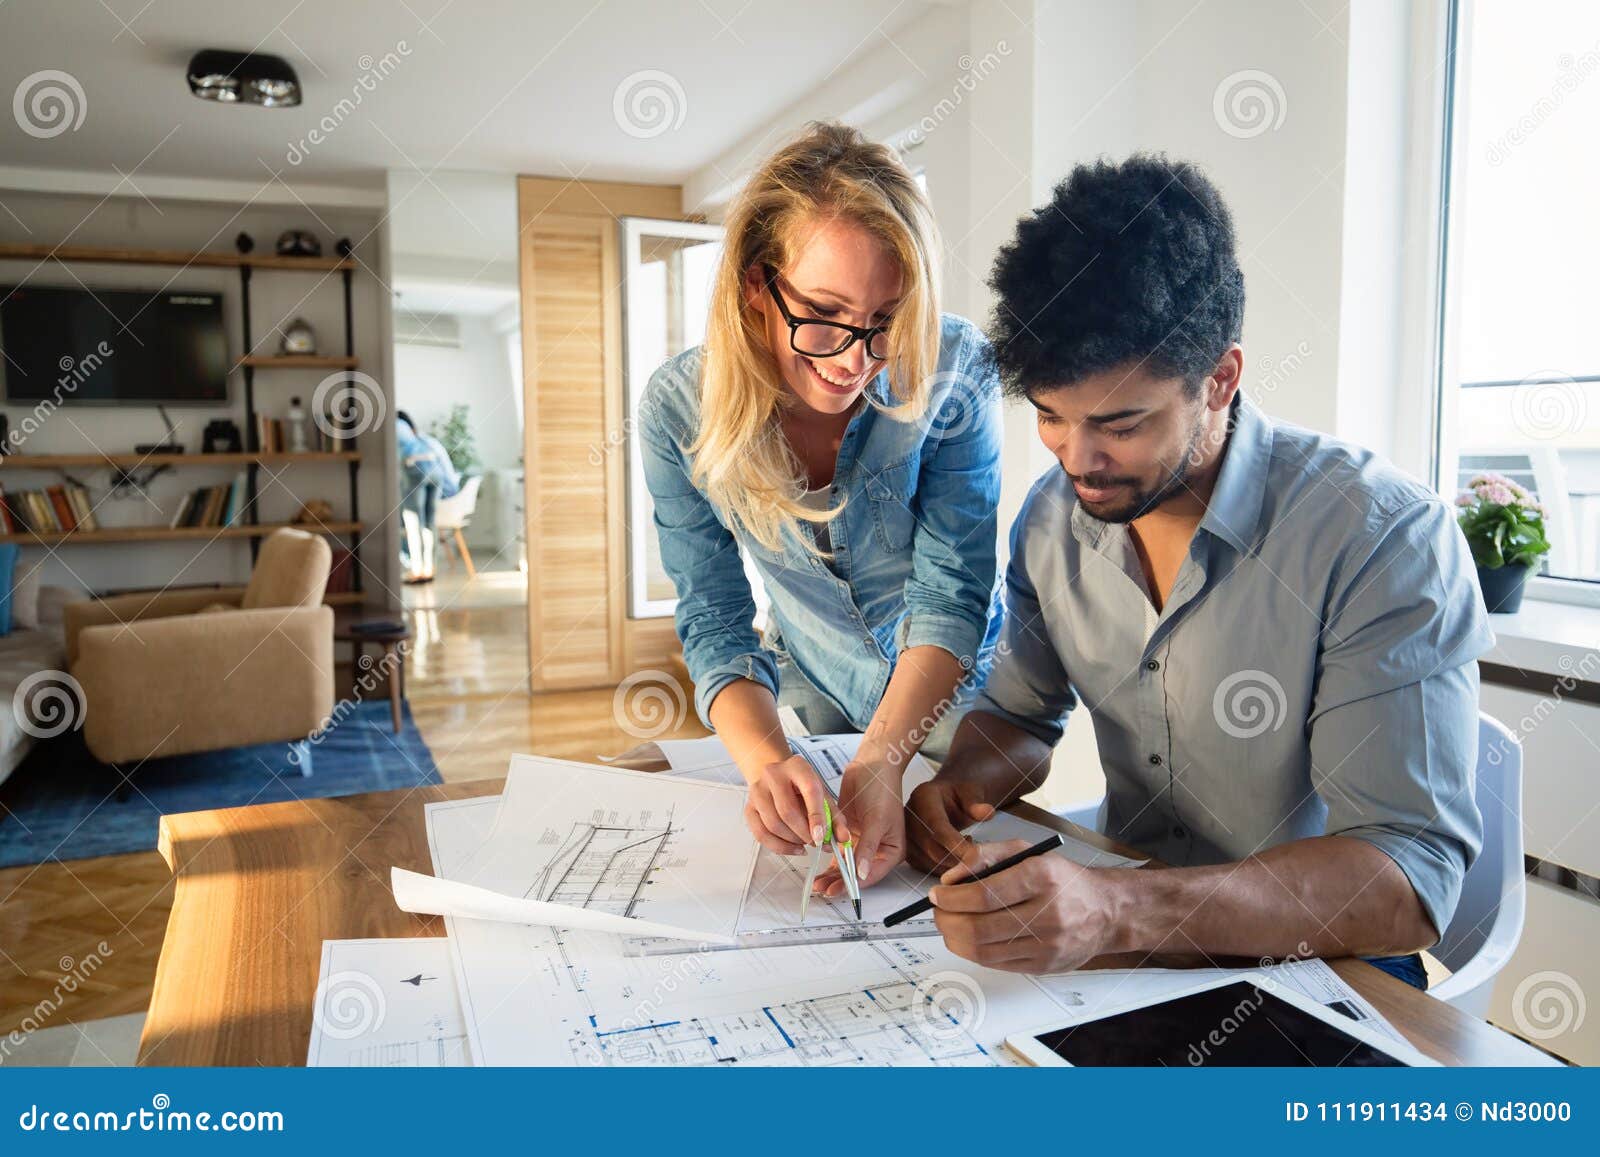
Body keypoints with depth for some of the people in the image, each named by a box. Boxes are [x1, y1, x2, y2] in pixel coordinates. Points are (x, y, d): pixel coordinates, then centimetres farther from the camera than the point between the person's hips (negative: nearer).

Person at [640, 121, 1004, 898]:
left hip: (957, 693, -1)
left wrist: (879, 766, -41)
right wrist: (765, 761, -39)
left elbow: (951, 598, -26)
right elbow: (715, 622, -20)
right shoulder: (678, 410, -21)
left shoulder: (955, 374, -26)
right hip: (811, 696, 1)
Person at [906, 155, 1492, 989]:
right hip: (1120, 950, 5)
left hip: (1312, 963, -5)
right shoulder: (1053, 516, -2)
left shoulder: (1385, 538, -20)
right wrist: (960, 785, -12)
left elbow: (1412, 882, -25)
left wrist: (1118, 911, -38)